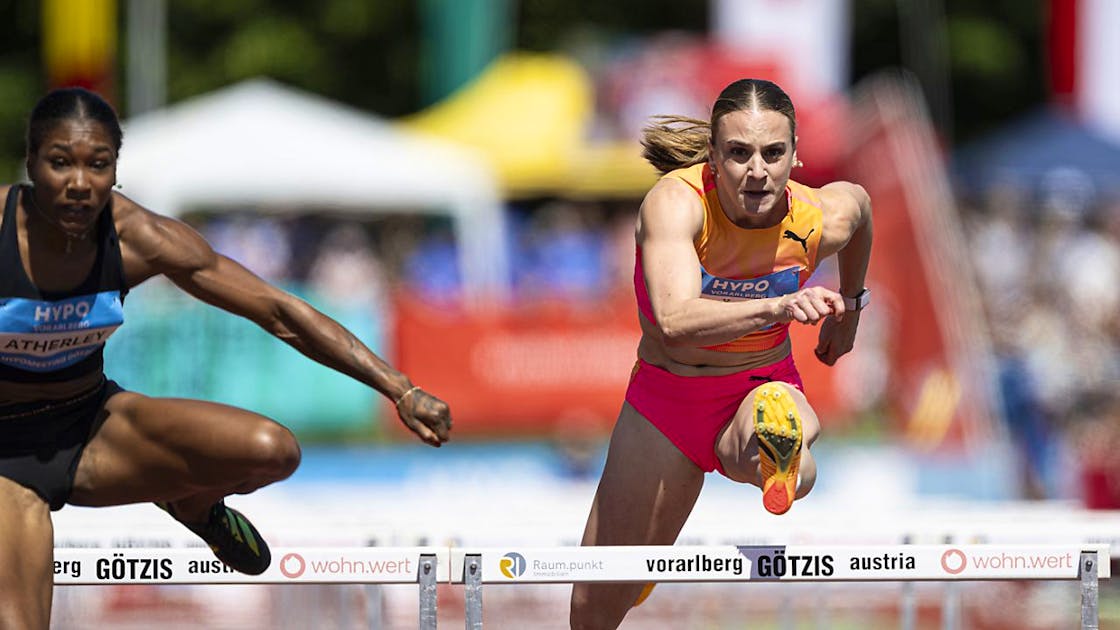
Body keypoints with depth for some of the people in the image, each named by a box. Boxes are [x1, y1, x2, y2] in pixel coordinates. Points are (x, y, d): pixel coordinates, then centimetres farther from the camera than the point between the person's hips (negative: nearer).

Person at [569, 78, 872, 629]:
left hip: (763, 385, 0)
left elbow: (859, 200, 9)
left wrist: (849, 305, 24)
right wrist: (776, 308, -60)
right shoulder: (674, 202, -29)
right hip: (666, 393, 0)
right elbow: (675, 322, -46)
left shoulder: (820, 220, -19)